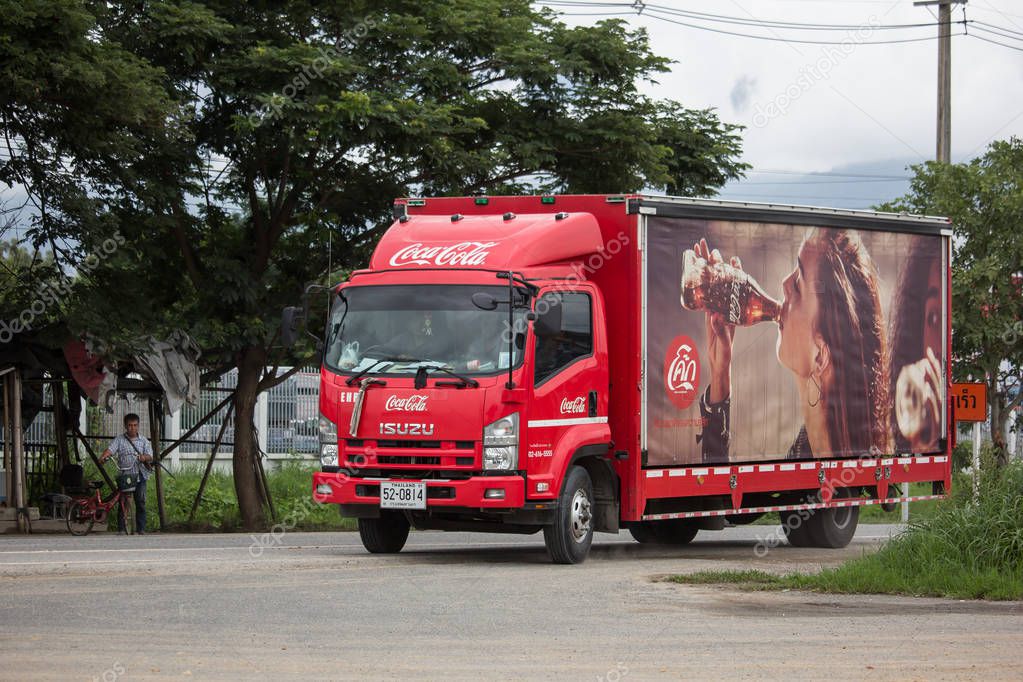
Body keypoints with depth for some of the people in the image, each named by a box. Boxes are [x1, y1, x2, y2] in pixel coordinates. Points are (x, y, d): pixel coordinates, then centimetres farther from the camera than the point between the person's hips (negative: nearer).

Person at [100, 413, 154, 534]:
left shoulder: (144, 440, 11)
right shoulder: (119, 440, 8)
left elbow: (150, 456, 1)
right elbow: (110, 449, -9)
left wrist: (144, 457, -22)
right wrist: (103, 456, -30)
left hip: (140, 476, 1)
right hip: (124, 475, -1)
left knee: (140, 502, -2)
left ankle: (141, 529, 3)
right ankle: (121, 529, -1)